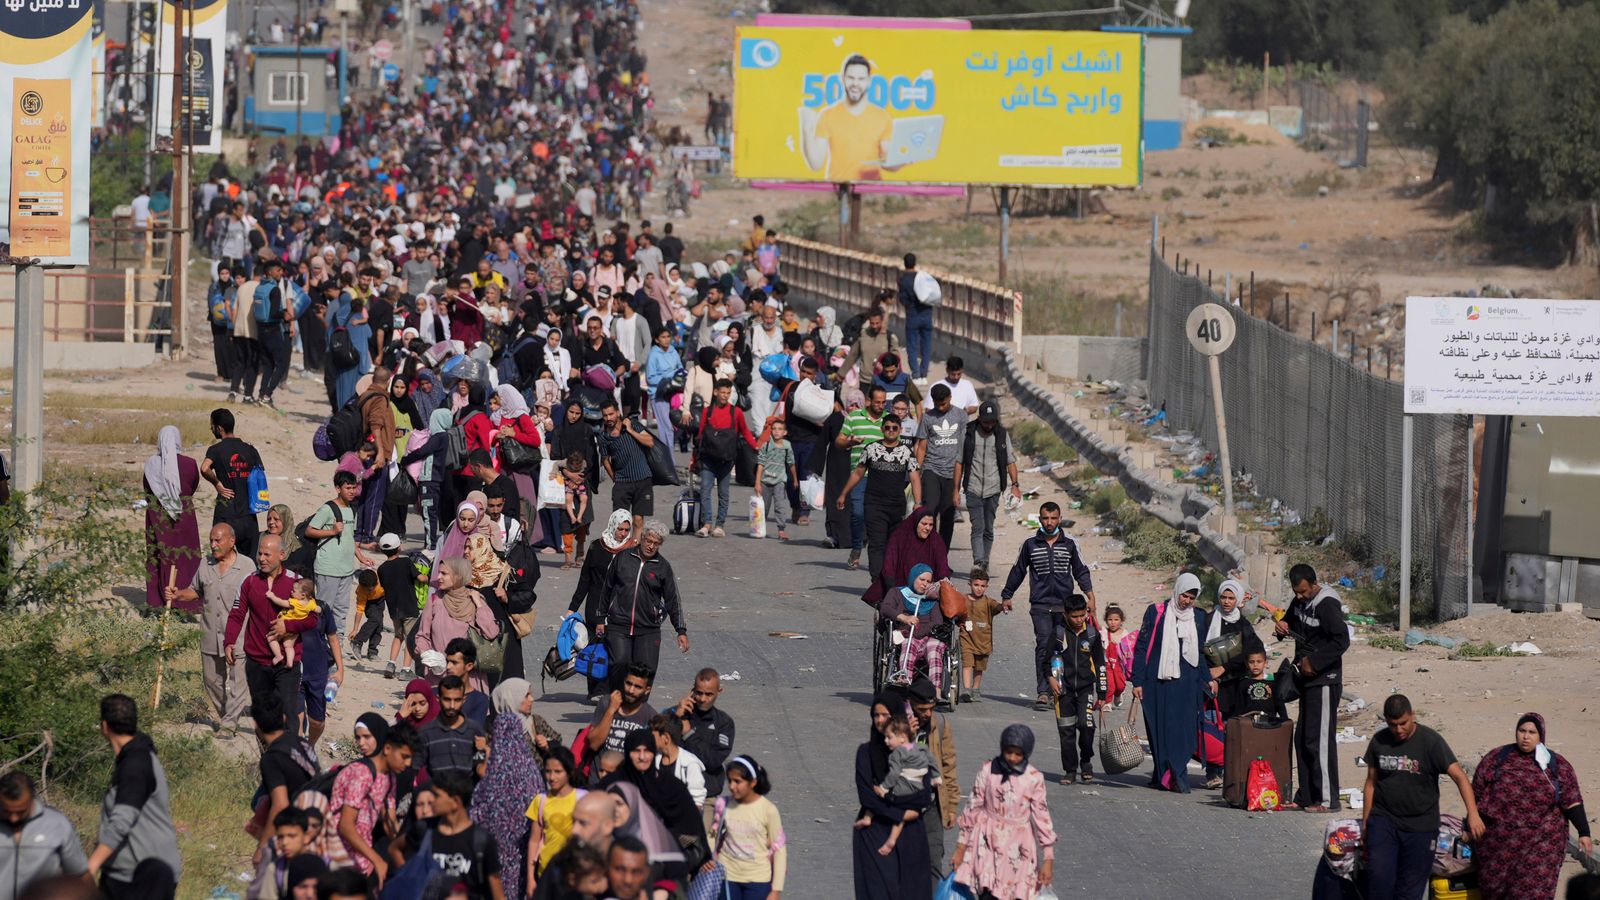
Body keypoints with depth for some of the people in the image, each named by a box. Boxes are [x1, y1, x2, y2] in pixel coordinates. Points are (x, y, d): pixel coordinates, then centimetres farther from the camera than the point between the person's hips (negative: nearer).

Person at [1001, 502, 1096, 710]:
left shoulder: (1069, 545, 8)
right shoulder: (1030, 544, 7)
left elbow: (1081, 572, 13)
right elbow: (1018, 571, 16)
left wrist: (1090, 595, 1)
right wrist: (1006, 596, 20)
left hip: (1065, 605, 1)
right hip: (1040, 605, -1)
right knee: (1044, 645, -14)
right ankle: (1043, 692, -17)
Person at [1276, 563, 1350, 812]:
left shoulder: (1328, 605, -16)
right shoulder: (1300, 602, 11)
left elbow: (1342, 641, -23)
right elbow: (1291, 621, 29)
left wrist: (1314, 662, -21)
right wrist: (1282, 626, 4)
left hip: (1324, 681, -9)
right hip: (1307, 680, 10)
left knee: (1318, 740, -10)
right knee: (1302, 738, 12)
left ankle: (1327, 799, -9)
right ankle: (1307, 795, 19)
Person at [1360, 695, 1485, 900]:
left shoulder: (1430, 741, -9)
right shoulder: (1379, 741, 3)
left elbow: (1459, 776, -14)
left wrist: (1473, 814, -26)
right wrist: (1365, 824, 11)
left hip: (1420, 825, -2)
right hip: (1383, 820, 2)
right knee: (1379, 876, -17)